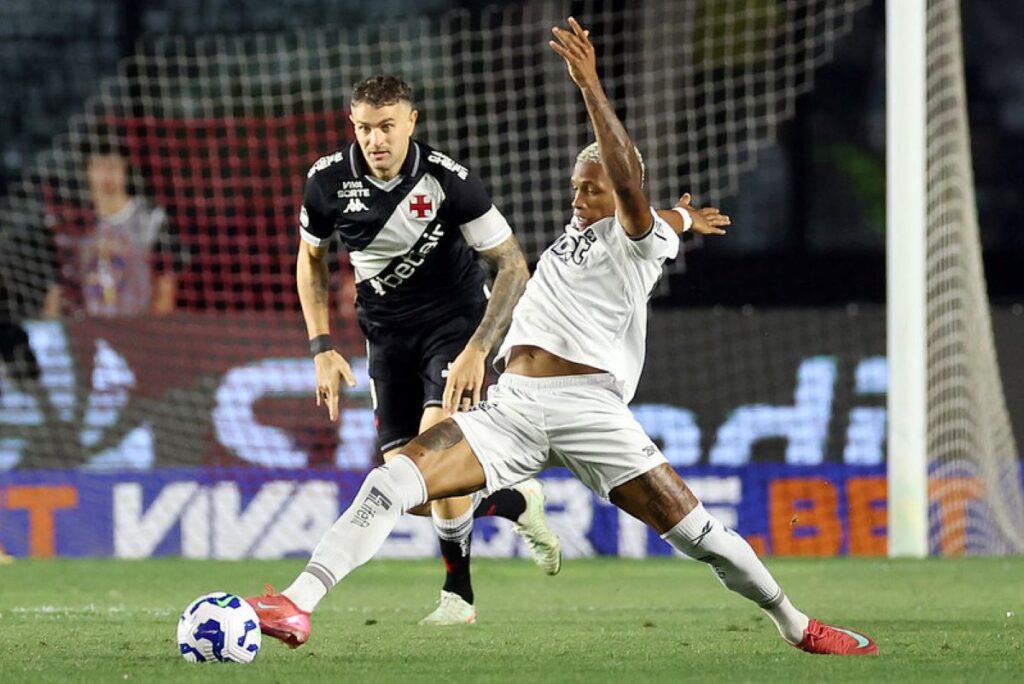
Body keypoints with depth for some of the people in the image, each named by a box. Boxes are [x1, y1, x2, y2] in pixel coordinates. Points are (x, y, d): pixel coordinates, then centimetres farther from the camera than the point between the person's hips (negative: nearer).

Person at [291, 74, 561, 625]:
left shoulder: (446, 180, -20)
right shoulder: (329, 180, -10)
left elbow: (513, 266, -15)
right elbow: (310, 258, 9)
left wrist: (476, 350, -24)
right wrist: (322, 347, 1)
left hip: (455, 321, -4)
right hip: (387, 334, 4)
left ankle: (457, 593, -7)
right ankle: (516, 502, 25)